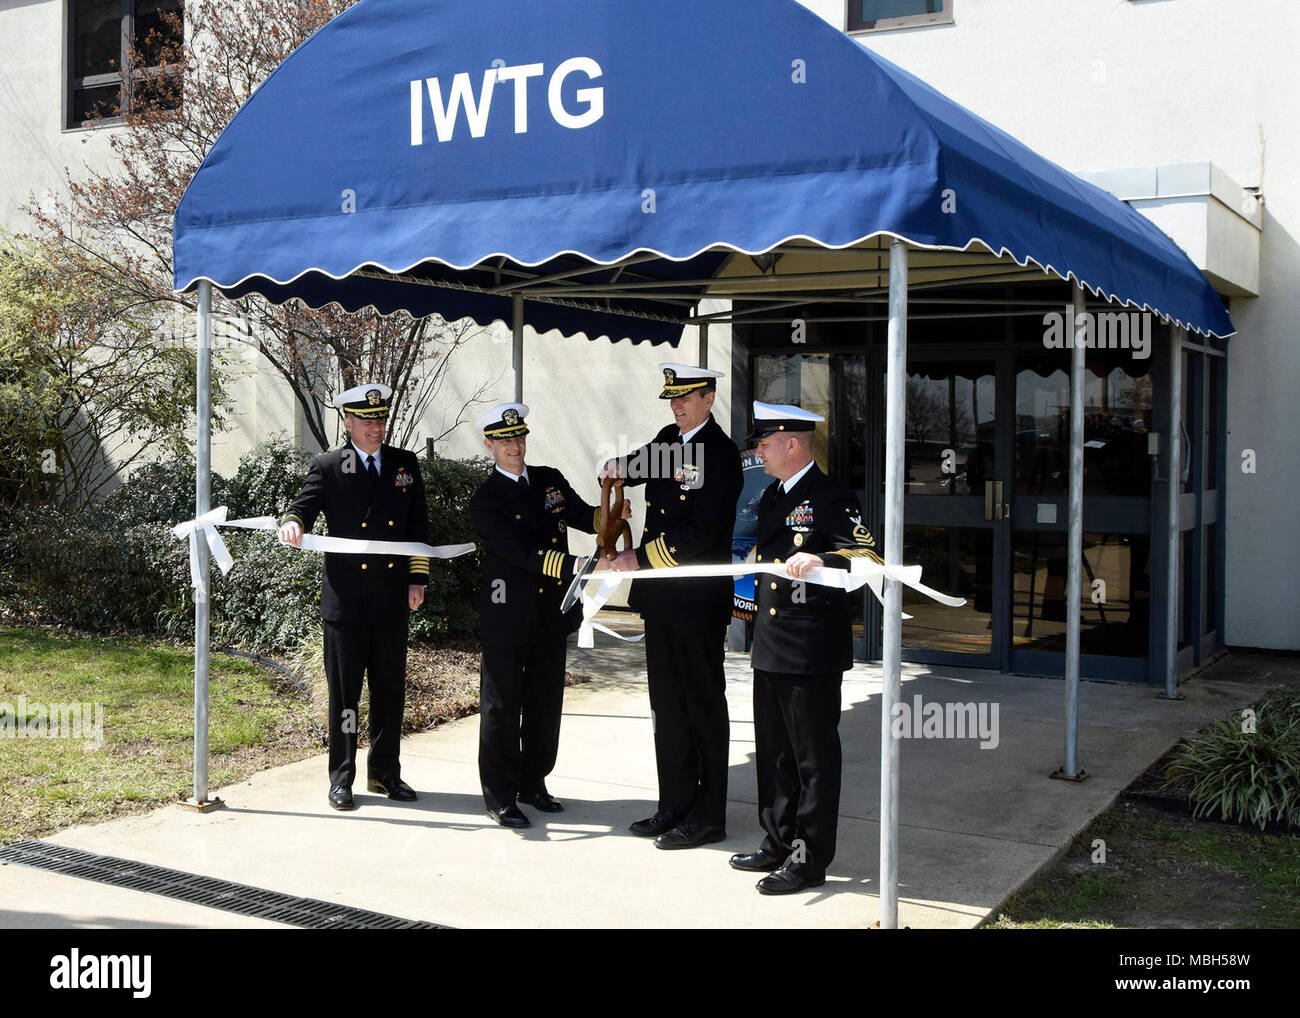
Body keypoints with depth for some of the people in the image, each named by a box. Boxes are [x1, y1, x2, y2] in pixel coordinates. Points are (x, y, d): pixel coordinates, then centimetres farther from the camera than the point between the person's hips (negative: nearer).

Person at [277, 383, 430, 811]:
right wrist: (292, 523, -32)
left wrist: (418, 580, 5)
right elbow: (304, 507, -8)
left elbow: (419, 526, 12)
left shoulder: (406, 464, 11)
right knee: (343, 692, 3)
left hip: (393, 600, 3)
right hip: (346, 598, -3)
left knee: (390, 690, 9)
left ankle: (385, 773, 22)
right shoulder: (327, 467, 2)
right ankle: (341, 778, 14)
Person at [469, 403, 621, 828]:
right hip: (508, 615, -6)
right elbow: (523, 554, -21)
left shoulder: (550, 479, 8)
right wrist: (582, 566, -31)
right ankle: (499, 796, 12)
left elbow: (585, 517, 5)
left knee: (545, 702, 14)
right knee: (502, 705, 2)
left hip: (552, 613, 6)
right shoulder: (485, 501, -11)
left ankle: (532, 783, 28)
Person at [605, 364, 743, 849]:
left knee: (703, 705, 1)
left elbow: (701, 534, -21)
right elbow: (636, 468, 25)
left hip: (698, 601, -8)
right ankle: (675, 805, 25)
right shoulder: (668, 439, 10)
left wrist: (642, 558, -17)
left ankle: (708, 817, 11)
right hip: (661, 597, 8)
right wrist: (618, 468, 2)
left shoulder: (720, 454, -14)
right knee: (667, 705, 14)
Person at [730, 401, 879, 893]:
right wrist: (757, 629, 28)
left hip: (812, 654, -9)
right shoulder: (771, 496, 15)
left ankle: (809, 860, 8)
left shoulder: (831, 498, -12)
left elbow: (868, 558, -20)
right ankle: (778, 844, 29)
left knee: (813, 759, 0)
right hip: (771, 650, 9)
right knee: (774, 752, 17)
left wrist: (820, 561, -35)